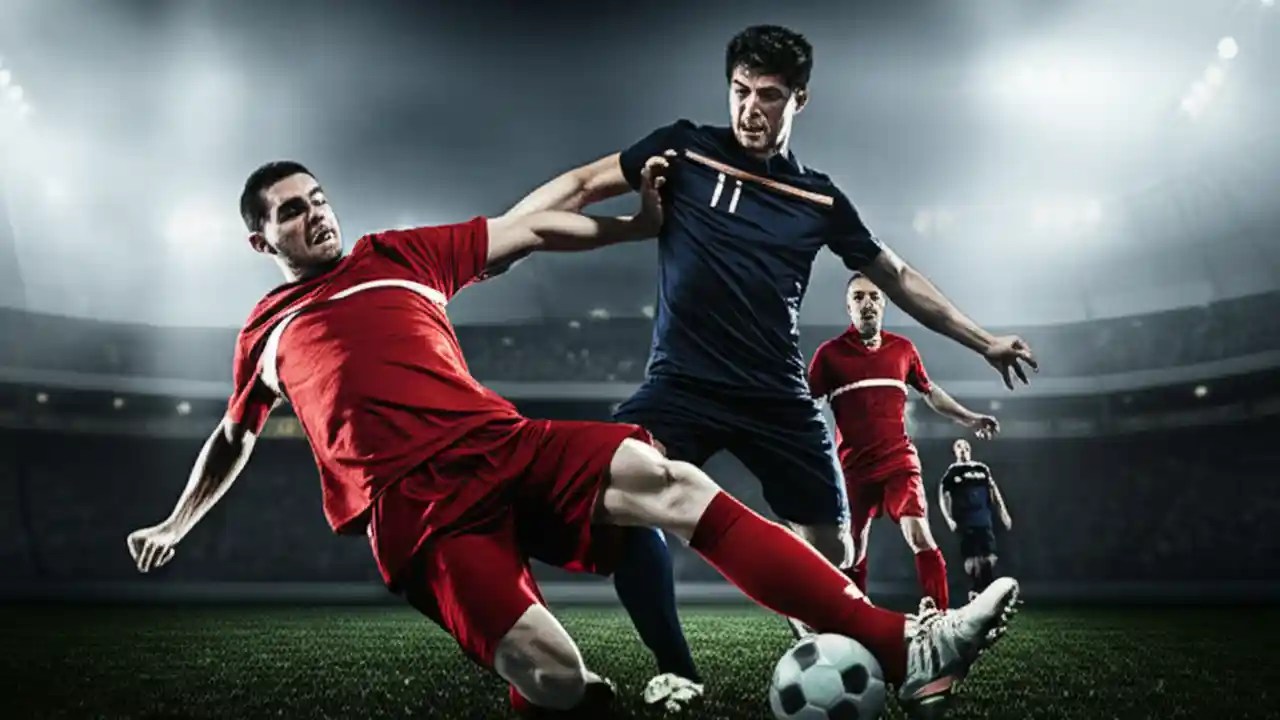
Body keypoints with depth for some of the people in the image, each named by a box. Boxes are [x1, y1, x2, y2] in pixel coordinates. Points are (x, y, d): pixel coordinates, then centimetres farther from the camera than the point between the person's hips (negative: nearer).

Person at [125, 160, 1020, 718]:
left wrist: (637, 226, 12)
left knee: (673, 482, -23)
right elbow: (233, 439, 39)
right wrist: (173, 527, 46)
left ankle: (900, 646, -29)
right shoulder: (264, 331, 23)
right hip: (414, 504, -1)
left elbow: (526, 231, 21)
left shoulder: (397, 256, 23)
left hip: (506, 443, 2)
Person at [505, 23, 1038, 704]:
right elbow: (582, 186, 3)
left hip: (776, 397, 2)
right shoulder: (684, 149, 2)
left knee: (831, 550, 2)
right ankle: (676, 671, -8)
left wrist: (984, 341, 23)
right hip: (682, 385, -2)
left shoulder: (820, 199, 8)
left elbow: (897, 277, 18)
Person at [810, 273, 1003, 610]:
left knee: (920, 537, -16)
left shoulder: (903, 348, 6)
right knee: (852, 550, 10)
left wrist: (969, 418, 18)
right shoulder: (830, 353, -2)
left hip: (899, 461, 1)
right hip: (853, 467, 0)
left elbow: (929, 391, 21)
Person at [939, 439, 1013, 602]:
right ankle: (974, 592, 6)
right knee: (971, 560, -4)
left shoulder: (982, 469, 11)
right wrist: (949, 519, -10)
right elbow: (943, 497, -1)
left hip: (984, 521, 3)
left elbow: (993, 491, 16)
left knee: (989, 558, 0)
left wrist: (1003, 512, 11)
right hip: (965, 523, -3)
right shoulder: (952, 472, 1)